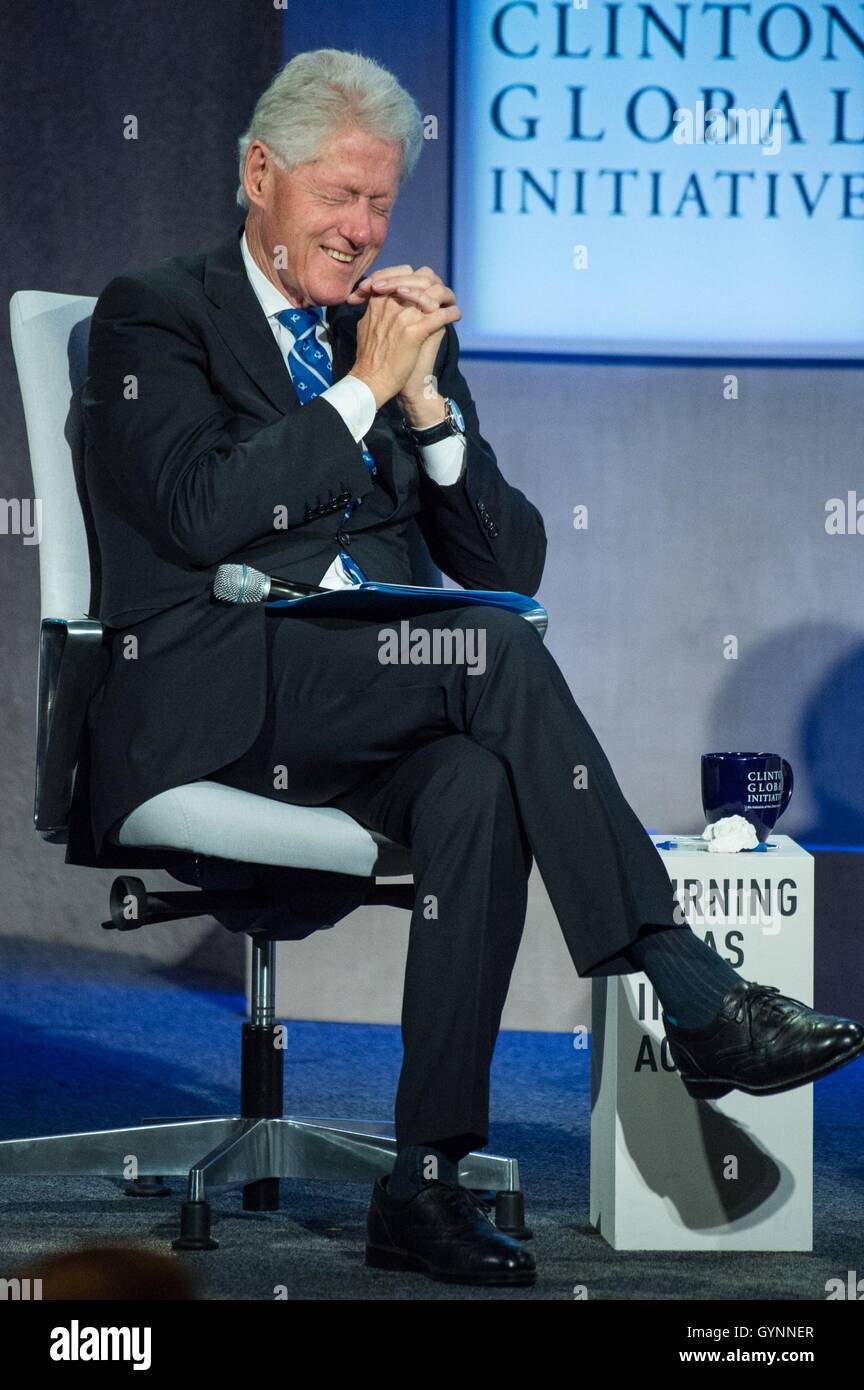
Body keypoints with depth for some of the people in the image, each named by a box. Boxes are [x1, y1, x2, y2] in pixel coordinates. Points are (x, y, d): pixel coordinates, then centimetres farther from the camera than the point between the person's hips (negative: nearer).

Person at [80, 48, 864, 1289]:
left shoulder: (409, 336, 22)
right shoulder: (154, 315, 7)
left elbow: (511, 566, 14)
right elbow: (200, 512, -12)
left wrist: (427, 401, 0)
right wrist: (364, 386, -7)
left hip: (378, 719, 5)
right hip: (214, 709, -5)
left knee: (481, 786, -32)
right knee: (493, 650, -30)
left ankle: (427, 1185, -32)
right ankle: (690, 1001, -31)